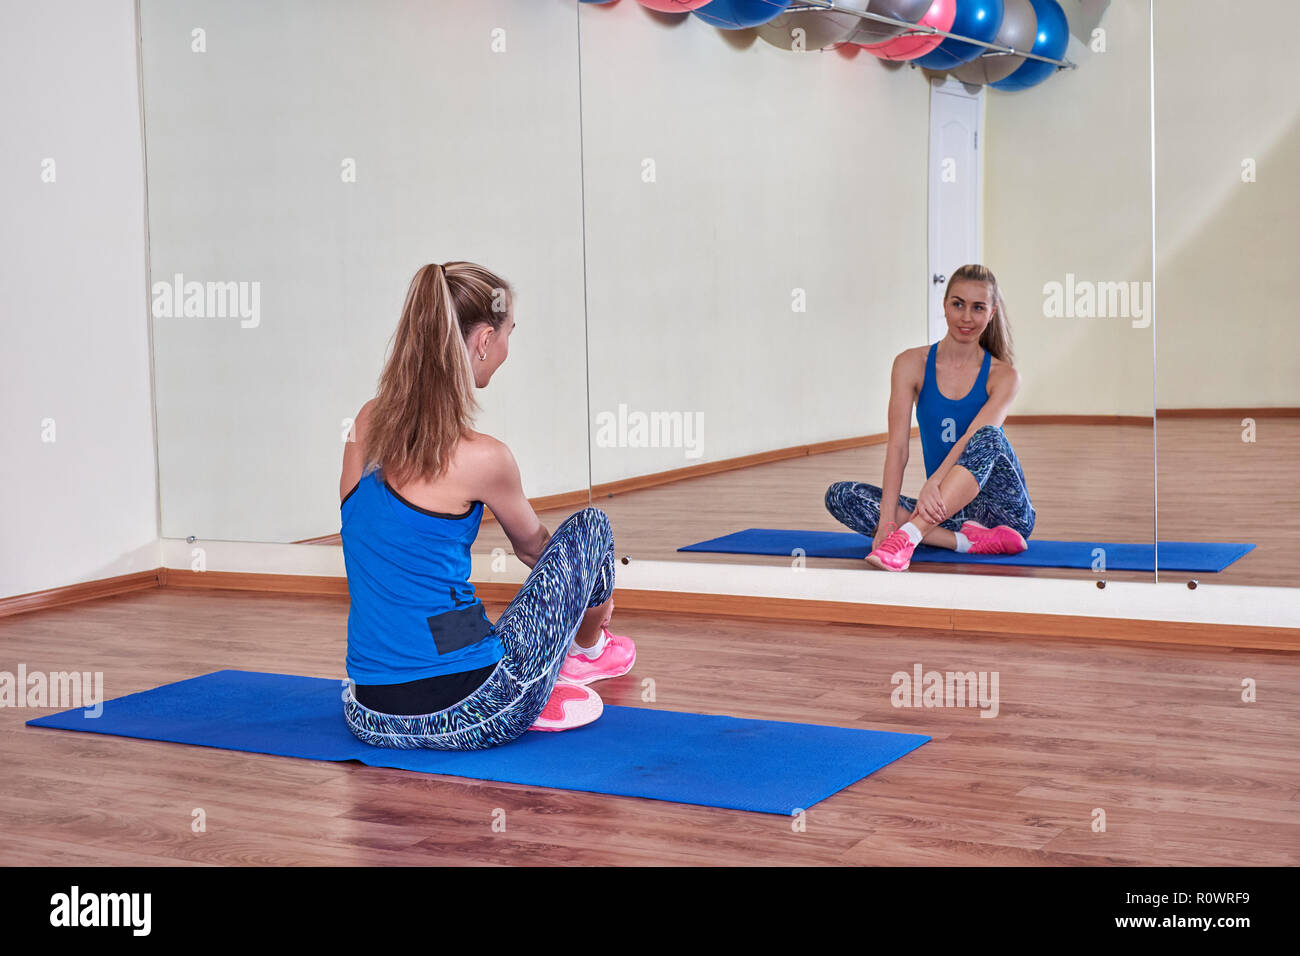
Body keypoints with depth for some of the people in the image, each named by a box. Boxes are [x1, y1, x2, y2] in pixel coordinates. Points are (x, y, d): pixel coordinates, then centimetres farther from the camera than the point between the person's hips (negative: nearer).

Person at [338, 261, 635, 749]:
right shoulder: (482, 458, -12)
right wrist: (594, 589, 33)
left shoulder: (367, 424, 5)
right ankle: (588, 651, 40)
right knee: (590, 525, 14)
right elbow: (531, 545, 11)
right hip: (473, 717, -6)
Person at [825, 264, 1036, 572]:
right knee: (840, 496, -17)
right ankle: (967, 541, -29)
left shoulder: (1003, 376, -3)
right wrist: (888, 515, -21)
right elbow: (898, 445, -8)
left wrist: (933, 484, -38)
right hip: (943, 509, 3)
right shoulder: (912, 364, 2)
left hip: (1002, 509, -3)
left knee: (988, 436, -32)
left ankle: (909, 535, -44)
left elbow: (975, 440, -20)